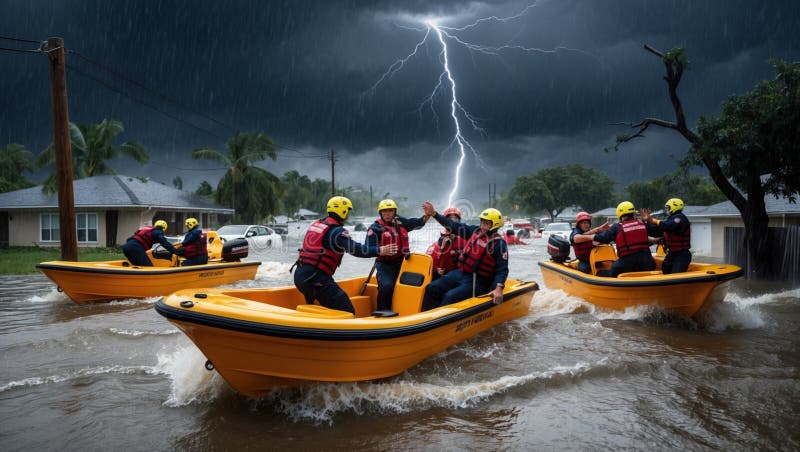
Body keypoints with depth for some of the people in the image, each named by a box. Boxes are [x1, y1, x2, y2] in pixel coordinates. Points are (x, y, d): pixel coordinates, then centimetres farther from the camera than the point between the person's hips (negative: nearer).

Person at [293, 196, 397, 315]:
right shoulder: (337, 231, -11)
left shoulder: (315, 224, 15)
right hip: (316, 278, -9)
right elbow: (355, 249, -21)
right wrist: (379, 251, -18)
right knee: (347, 311, -10)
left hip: (299, 275, 9)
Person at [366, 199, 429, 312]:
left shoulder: (400, 222, 8)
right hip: (384, 265, -6)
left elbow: (419, 222, 10)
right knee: (387, 286, -28)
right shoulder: (375, 228, -7)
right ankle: (383, 312, -14)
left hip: (401, 263, 6)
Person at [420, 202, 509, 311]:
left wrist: (499, 288, -29)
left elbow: (502, 269, -14)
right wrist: (434, 214, 10)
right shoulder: (475, 231, 7)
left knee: (450, 297, -28)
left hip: (478, 281, -7)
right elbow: (454, 226, 12)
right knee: (431, 289, -6)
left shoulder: (499, 244, -9)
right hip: (460, 273, 7)